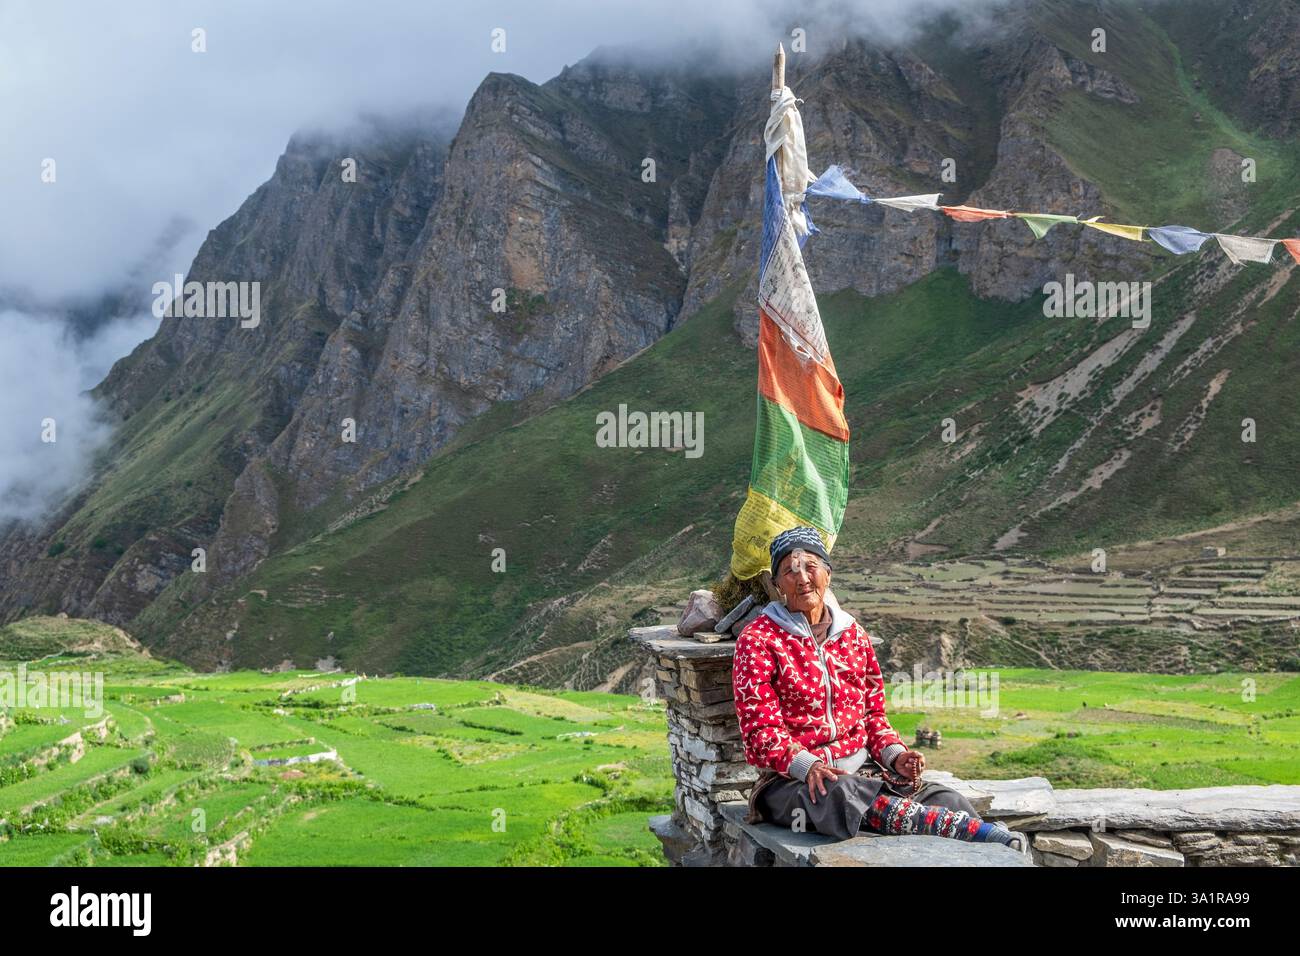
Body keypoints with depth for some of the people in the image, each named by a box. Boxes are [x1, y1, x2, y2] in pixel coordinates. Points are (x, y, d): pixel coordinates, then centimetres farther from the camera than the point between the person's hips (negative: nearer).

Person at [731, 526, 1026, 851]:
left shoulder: (853, 634, 16)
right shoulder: (758, 640, 0)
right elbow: (761, 729, -7)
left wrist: (894, 754, -1)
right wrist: (806, 765, -24)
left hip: (862, 770, 6)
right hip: (790, 781, -5)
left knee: (950, 801, -22)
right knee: (843, 794, -40)